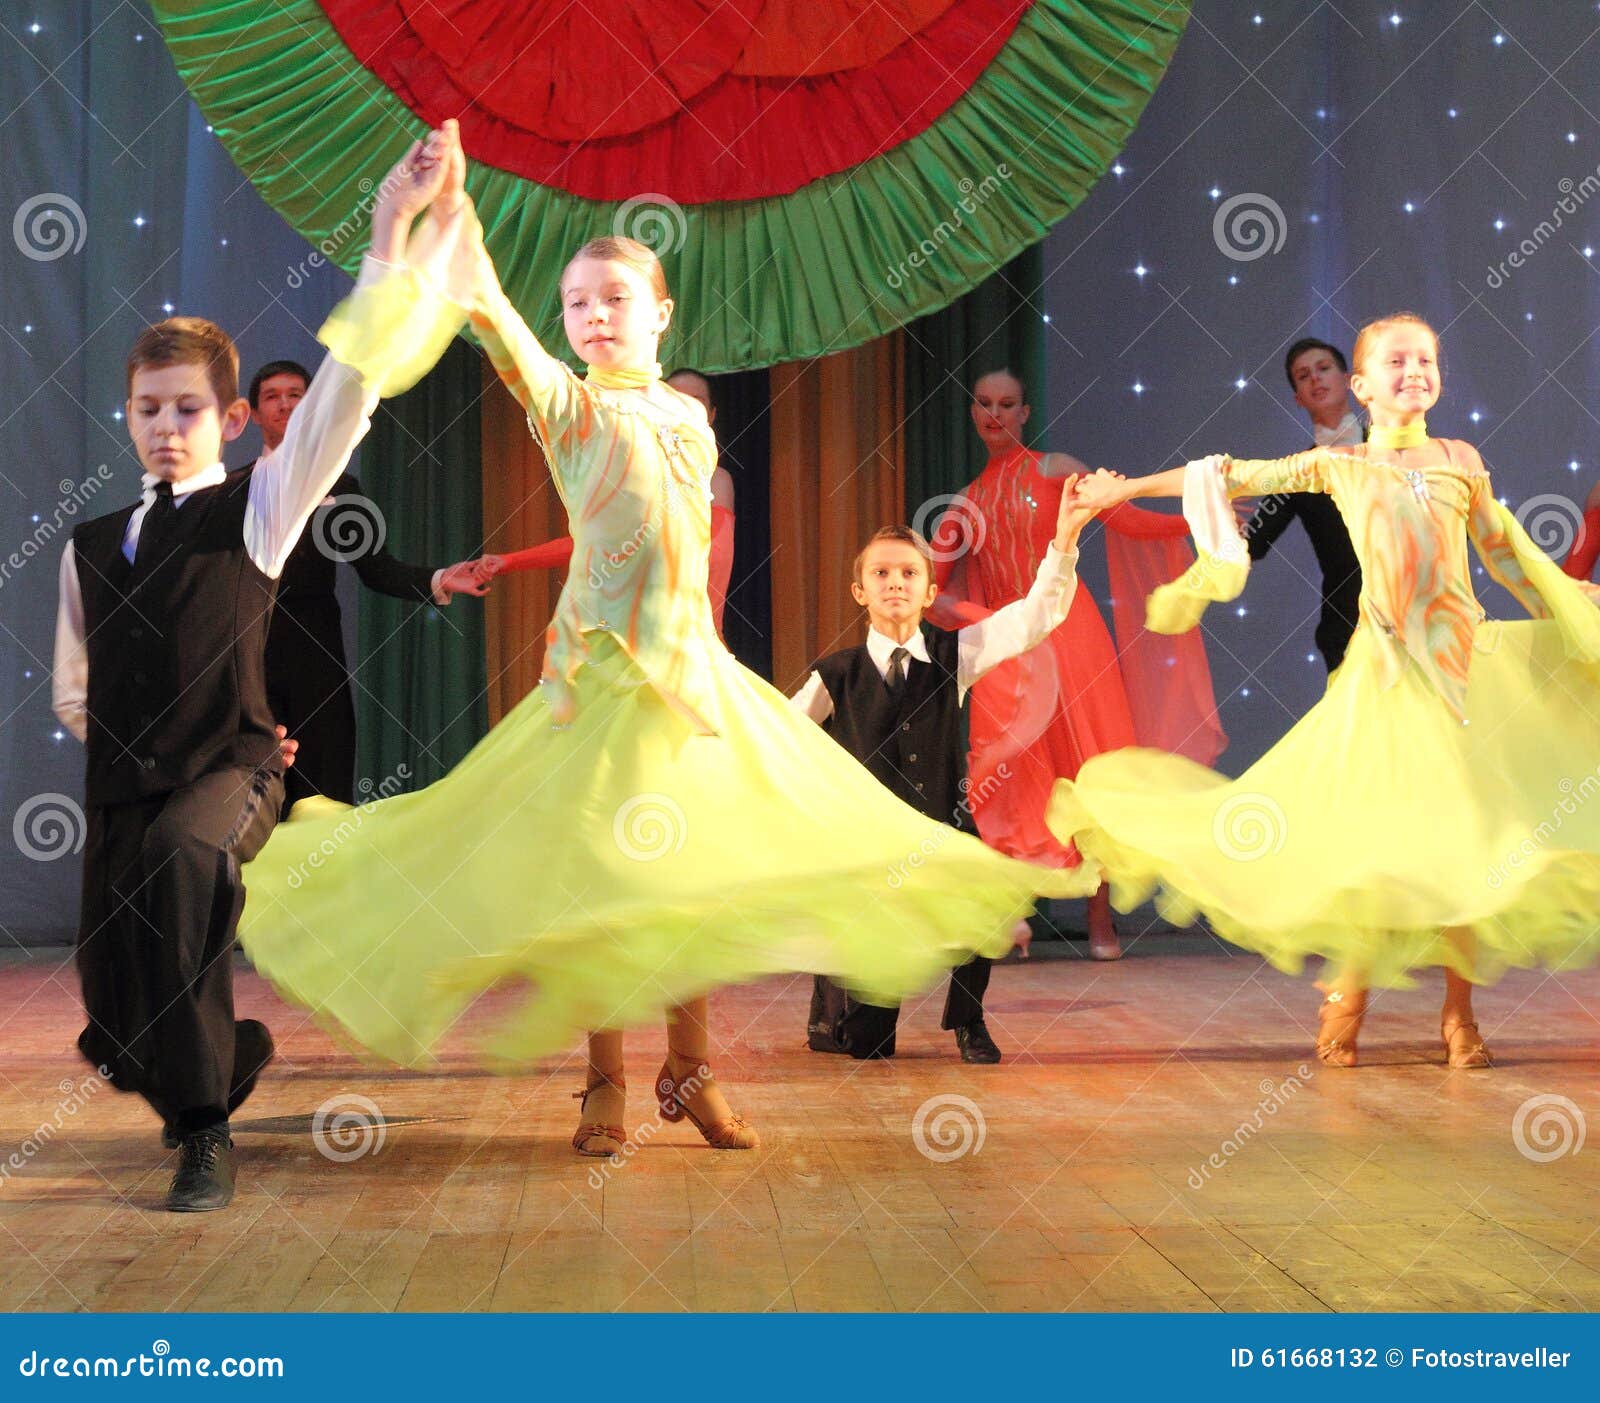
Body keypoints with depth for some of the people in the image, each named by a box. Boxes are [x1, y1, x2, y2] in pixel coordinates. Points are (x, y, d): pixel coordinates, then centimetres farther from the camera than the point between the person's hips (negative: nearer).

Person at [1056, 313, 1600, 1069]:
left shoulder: (1461, 460, 9)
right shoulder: (1338, 465, 6)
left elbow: (1508, 553, 17)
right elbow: (1232, 478, 8)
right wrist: (1126, 487, 8)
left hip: (1469, 665, 1)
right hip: (1386, 670, -1)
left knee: (1464, 834, 0)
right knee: (1369, 829, -5)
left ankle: (1458, 1012, 11)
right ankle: (1347, 990, 16)